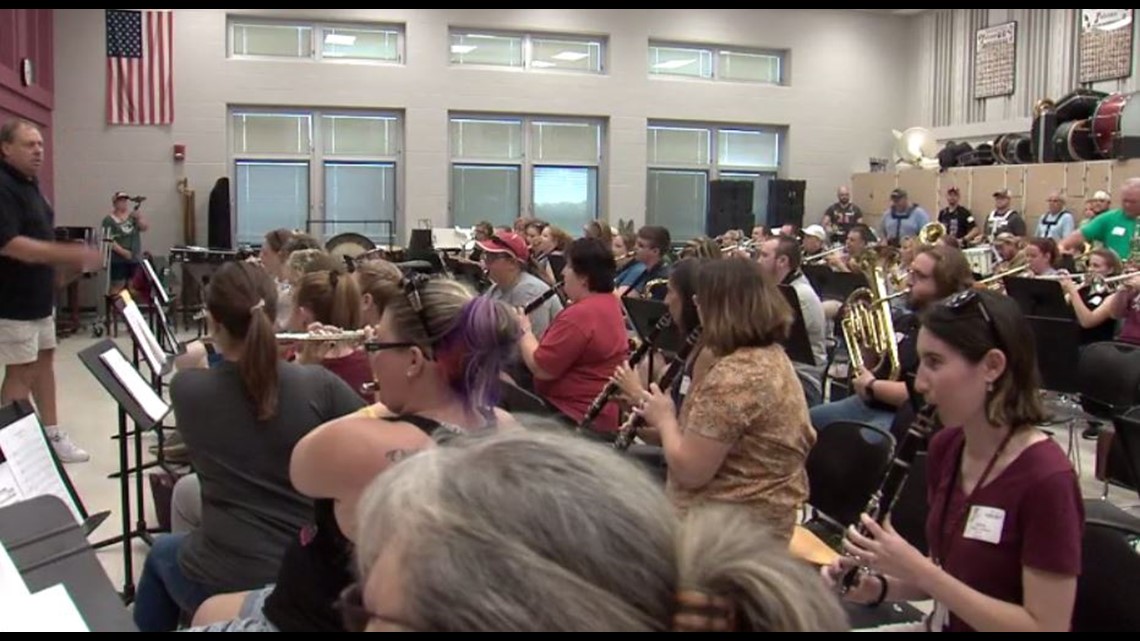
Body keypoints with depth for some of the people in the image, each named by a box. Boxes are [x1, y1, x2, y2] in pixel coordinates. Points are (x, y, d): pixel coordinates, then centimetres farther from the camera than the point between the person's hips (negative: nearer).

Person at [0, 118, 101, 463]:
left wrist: (71, 258, 7)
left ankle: (51, 435, 24)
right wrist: (72, 254, -30)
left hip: (37, 296, 10)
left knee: (44, 361, 14)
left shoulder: (30, 184, 11)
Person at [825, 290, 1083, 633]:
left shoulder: (1046, 477, -22)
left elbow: (1046, 627, -21)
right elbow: (948, 574, 9)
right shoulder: (945, 447, -2)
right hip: (941, 624, 6)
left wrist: (919, 571, -24)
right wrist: (880, 586, -8)